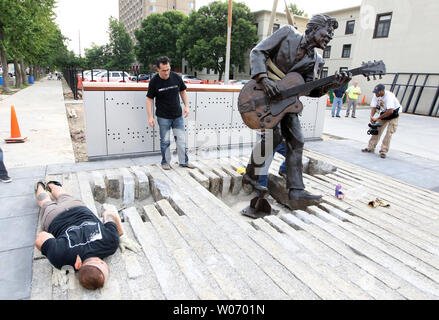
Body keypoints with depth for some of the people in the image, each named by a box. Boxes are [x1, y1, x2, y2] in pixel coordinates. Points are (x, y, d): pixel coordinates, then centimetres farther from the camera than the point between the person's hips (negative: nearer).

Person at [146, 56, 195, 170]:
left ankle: (184, 161, 20)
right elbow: (149, 99, -4)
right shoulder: (154, 81, -9)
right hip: (163, 117, -2)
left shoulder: (176, 77, -2)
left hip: (178, 115, 3)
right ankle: (165, 162, 23)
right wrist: (150, 117, -9)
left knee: (181, 139, 7)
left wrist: (186, 106, 2)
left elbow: (183, 91, 12)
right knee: (165, 141, 6)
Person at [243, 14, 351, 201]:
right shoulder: (287, 33, -5)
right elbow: (258, 52, -8)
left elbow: (308, 89, -1)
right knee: (274, 135, -21)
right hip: (263, 93, -6)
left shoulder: (315, 61, 6)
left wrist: (330, 86, -21)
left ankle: (296, 190, 3)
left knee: (296, 141, -2)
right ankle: (250, 175, -1)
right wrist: (264, 79, -24)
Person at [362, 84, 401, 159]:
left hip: (393, 114, -6)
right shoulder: (375, 95, -15)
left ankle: (383, 151, -7)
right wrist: (371, 116, -29)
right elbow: (374, 107, -11)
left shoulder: (389, 96, -33)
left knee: (389, 132, -11)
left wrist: (378, 118, -37)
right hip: (383, 113, 6)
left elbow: (390, 111, -39)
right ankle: (371, 148, 12)